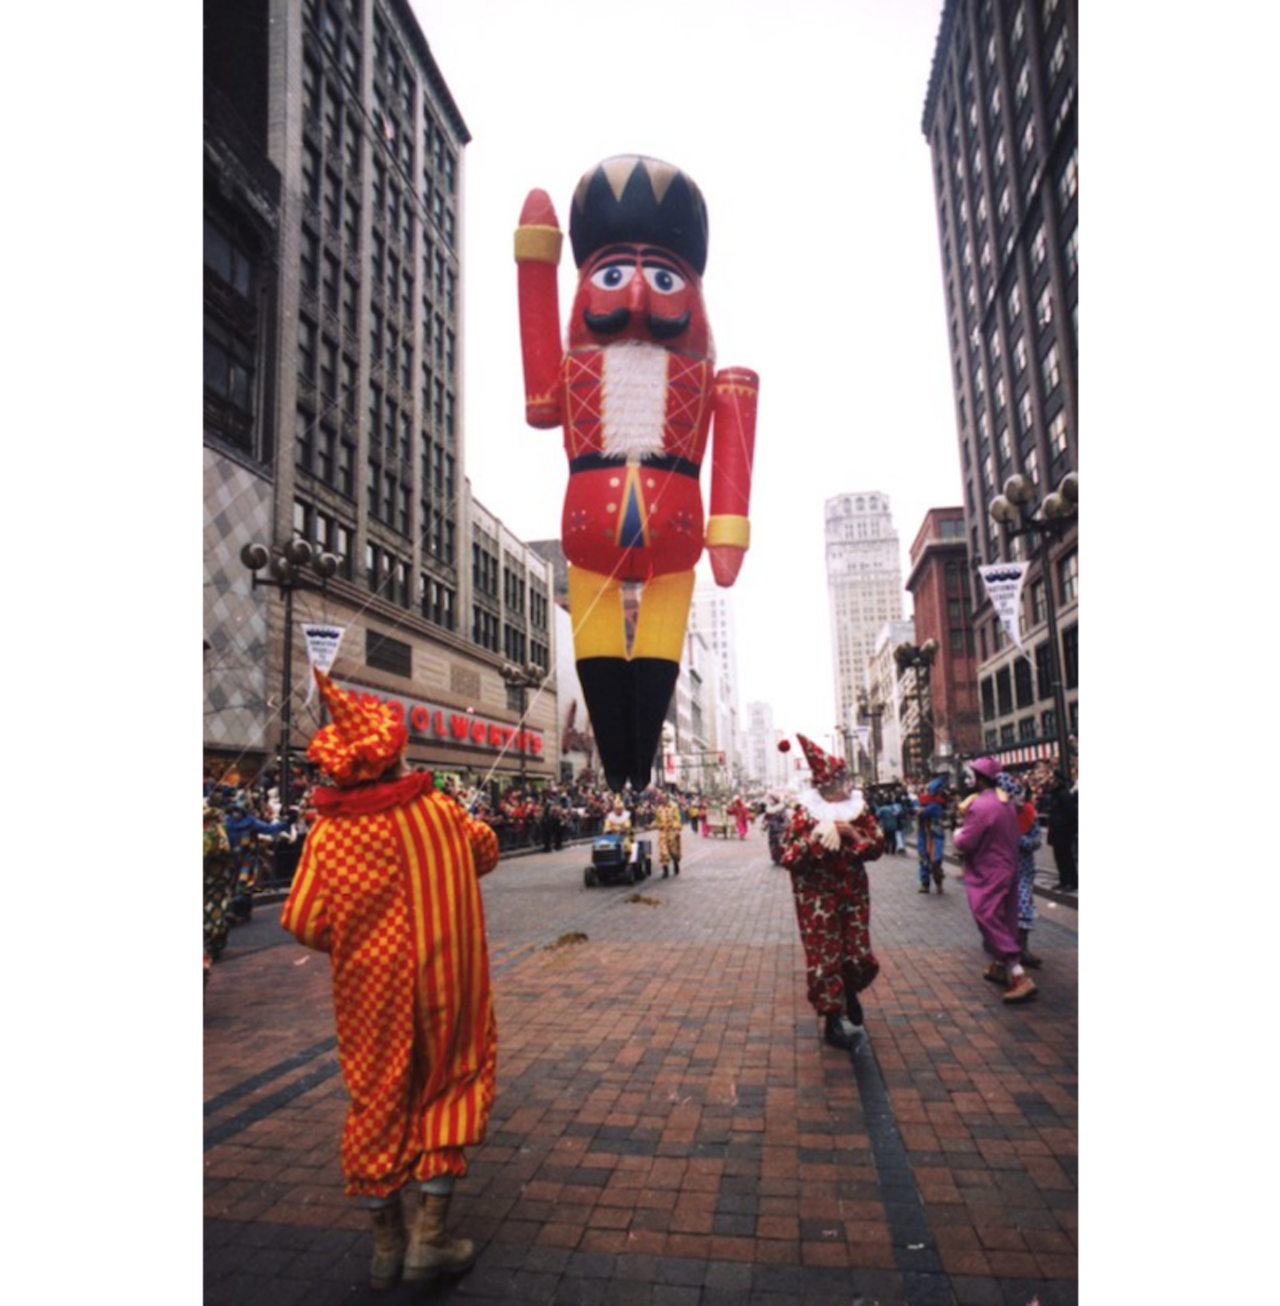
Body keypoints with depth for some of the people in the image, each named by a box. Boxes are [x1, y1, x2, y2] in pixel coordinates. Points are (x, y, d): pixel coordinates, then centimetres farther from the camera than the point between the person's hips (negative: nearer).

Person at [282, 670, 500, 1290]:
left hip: (370, 992, 1)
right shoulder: (440, 811, -11)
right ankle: (430, 1233, 16)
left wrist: (350, 940, 7)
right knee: (446, 1089, 16)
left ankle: (387, 1242, 30)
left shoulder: (329, 833, -15)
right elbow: (485, 850, 8)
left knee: (378, 1098, 16)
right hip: (443, 982, 0)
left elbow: (304, 923, -13)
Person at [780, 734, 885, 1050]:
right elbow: (788, 858, -14)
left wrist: (853, 834, -18)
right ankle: (832, 1020, 16)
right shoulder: (805, 814, -12)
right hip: (818, 898, -4)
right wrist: (814, 838, -27)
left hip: (854, 893, 4)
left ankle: (850, 993, 44)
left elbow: (877, 846, -2)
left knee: (858, 952, 12)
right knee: (824, 955, 1)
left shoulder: (858, 810, 1)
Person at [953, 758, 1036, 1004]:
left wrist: (958, 834, 0)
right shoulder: (1005, 801, 7)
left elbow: (965, 843, -22)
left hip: (987, 875, -10)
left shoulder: (979, 805, -23)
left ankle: (1020, 977, -9)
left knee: (991, 923, -6)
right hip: (1006, 869, 10)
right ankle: (1001, 967, 28)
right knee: (1002, 922, 17)